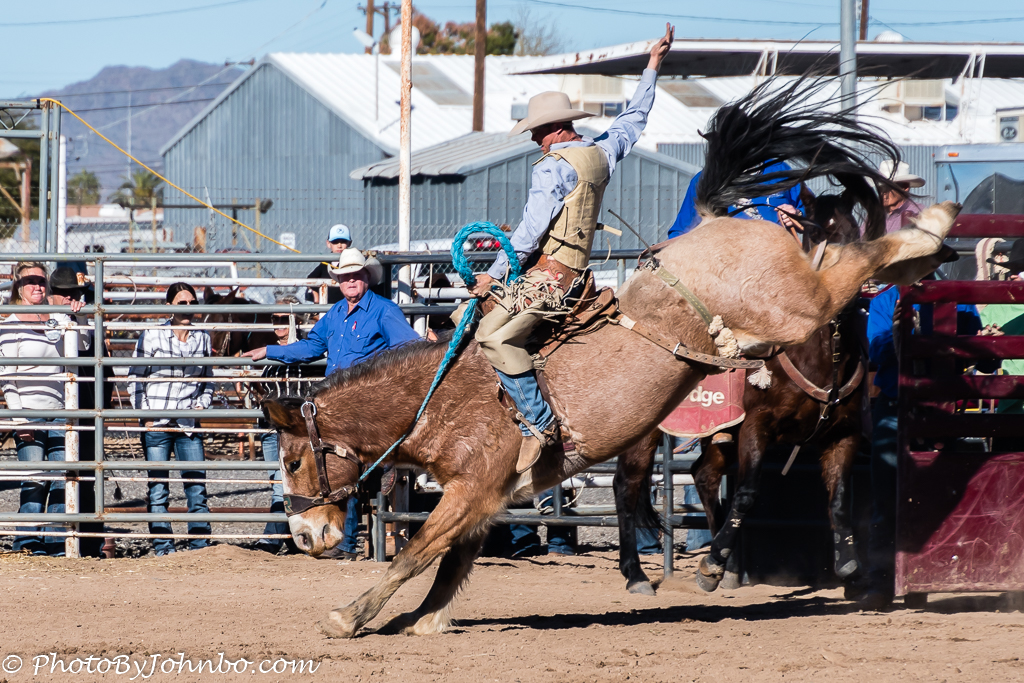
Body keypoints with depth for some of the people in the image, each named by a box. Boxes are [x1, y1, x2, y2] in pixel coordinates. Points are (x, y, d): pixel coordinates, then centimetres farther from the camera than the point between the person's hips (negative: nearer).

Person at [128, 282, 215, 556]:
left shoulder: (202, 338, 7)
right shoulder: (152, 336, -2)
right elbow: (135, 378, 1)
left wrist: (202, 403, 2)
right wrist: (144, 414, -7)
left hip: (188, 424, 3)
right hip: (156, 423, -2)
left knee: (197, 489, 0)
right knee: (158, 490, 1)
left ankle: (200, 548, 4)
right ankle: (162, 548, 7)